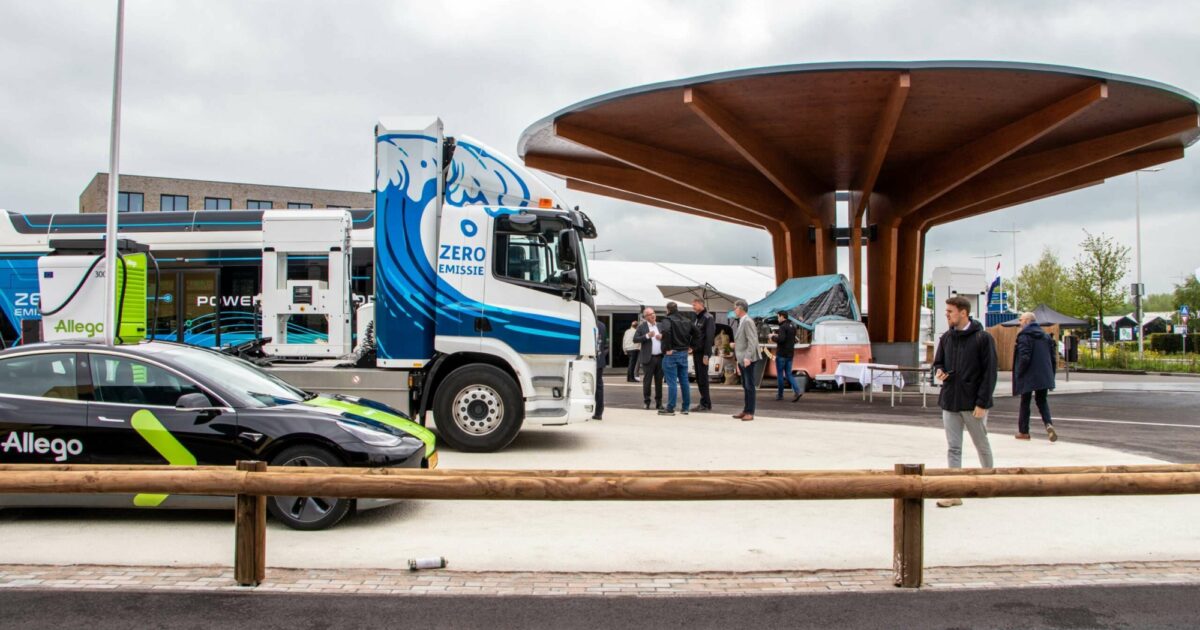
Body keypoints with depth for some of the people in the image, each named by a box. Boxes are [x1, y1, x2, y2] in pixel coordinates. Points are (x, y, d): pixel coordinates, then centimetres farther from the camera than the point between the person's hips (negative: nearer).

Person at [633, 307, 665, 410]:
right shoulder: (642, 326, 0)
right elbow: (635, 339, -8)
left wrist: (662, 337, -4)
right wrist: (647, 336, -18)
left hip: (660, 357, 4)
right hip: (648, 358, -4)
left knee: (659, 381, 8)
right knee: (647, 381, 0)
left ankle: (658, 402, 15)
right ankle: (647, 402, 8)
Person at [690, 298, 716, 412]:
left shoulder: (708, 318, -10)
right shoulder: (696, 318, 16)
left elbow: (709, 337, -16)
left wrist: (706, 355, -20)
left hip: (703, 353, -8)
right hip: (696, 352, 8)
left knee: (703, 379, -5)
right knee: (699, 379, 10)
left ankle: (706, 404, 0)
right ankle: (704, 402, 16)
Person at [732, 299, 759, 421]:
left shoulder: (747, 321, -14)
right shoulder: (742, 322, 15)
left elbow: (752, 341, -20)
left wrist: (748, 357, -24)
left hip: (748, 360, -9)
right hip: (742, 360, 9)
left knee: (749, 386, -5)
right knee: (745, 386, 12)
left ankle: (750, 413, -2)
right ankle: (746, 411, 18)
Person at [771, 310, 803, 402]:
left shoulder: (783, 326, -15)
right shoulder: (793, 326, 12)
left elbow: (781, 339, -26)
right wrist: (777, 332, 15)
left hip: (781, 354, -8)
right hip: (790, 354, 8)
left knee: (780, 374, 4)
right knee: (789, 374, 10)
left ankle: (780, 394, 11)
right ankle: (797, 391, -7)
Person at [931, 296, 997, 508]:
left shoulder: (983, 338, -9)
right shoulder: (946, 338, 7)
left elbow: (990, 372, -10)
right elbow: (938, 362, 18)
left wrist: (982, 402, -15)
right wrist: (939, 371, -7)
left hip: (974, 404, -4)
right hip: (949, 402, 4)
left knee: (982, 445, 13)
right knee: (953, 448, 2)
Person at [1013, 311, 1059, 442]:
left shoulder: (1024, 336, -11)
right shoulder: (1046, 336, 10)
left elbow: (1024, 357, -21)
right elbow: (1052, 357, 11)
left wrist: (1019, 374, -10)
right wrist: (1051, 376, 16)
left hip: (1028, 377, -5)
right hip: (1044, 376, 5)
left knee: (1025, 403, 8)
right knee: (1042, 402, 14)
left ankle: (1023, 431, 14)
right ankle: (1048, 424, -11)